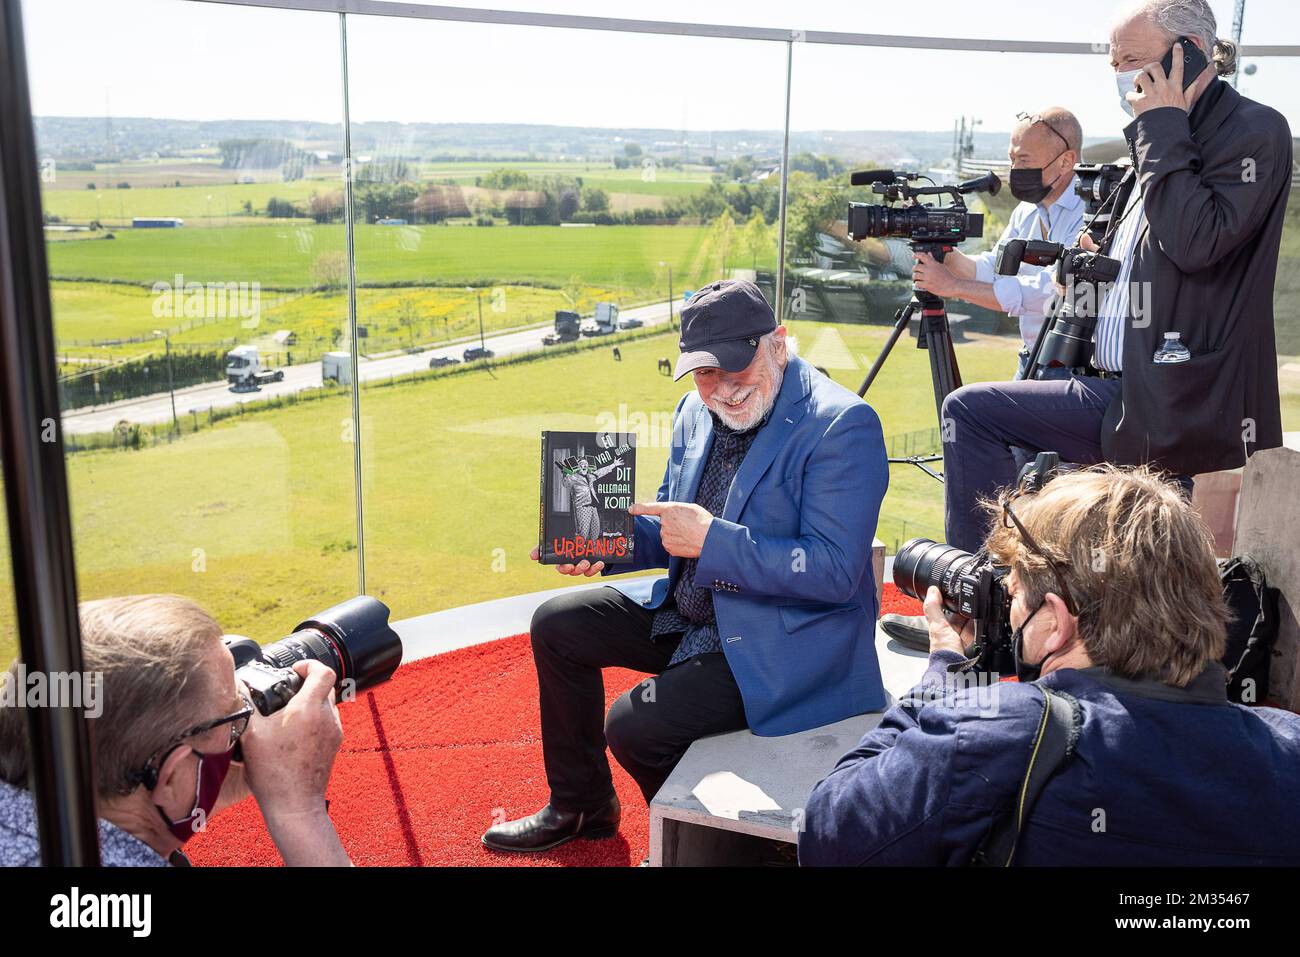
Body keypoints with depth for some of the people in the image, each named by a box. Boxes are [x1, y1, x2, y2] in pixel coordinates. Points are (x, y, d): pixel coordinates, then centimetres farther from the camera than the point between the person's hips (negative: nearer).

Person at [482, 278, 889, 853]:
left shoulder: (842, 427, -22)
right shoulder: (698, 411, 3)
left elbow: (835, 572, -26)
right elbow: (670, 531, 14)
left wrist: (711, 539, -29)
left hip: (785, 642, -8)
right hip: (690, 612, 9)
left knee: (635, 725, -22)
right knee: (557, 624, 7)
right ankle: (580, 807, 25)